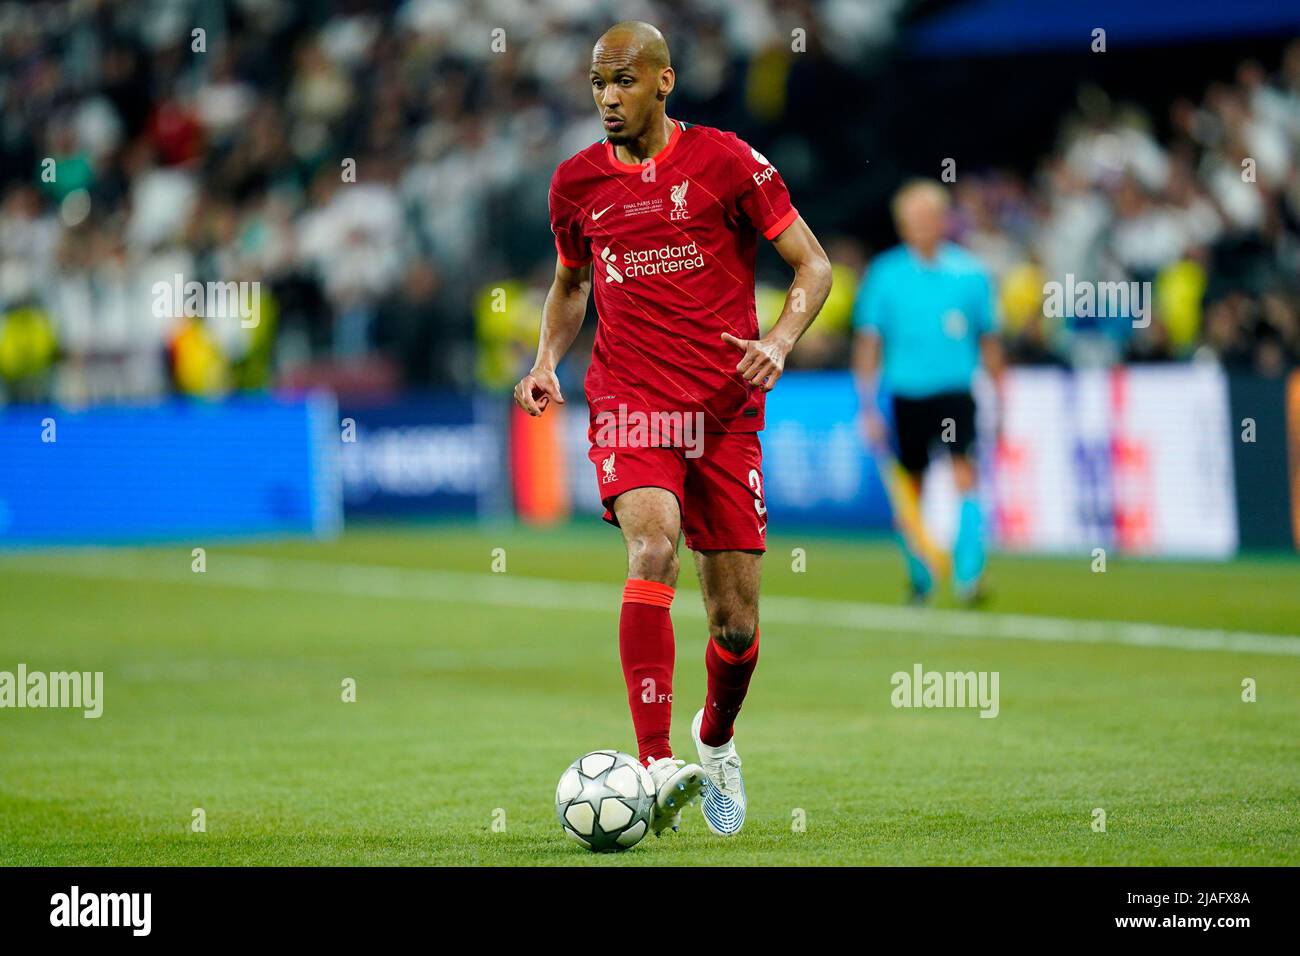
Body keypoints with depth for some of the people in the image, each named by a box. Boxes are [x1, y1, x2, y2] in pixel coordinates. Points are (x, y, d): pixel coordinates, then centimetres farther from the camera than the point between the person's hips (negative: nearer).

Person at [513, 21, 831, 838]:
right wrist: (547, 363, 7)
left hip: (725, 408, 0)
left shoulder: (724, 160, -2)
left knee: (737, 620, 4)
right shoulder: (578, 182, 7)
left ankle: (716, 738, 37)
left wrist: (779, 341, -17)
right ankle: (658, 766, -33)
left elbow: (813, 264, 1)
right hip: (629, 403, 0)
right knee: (652, 549, -28)